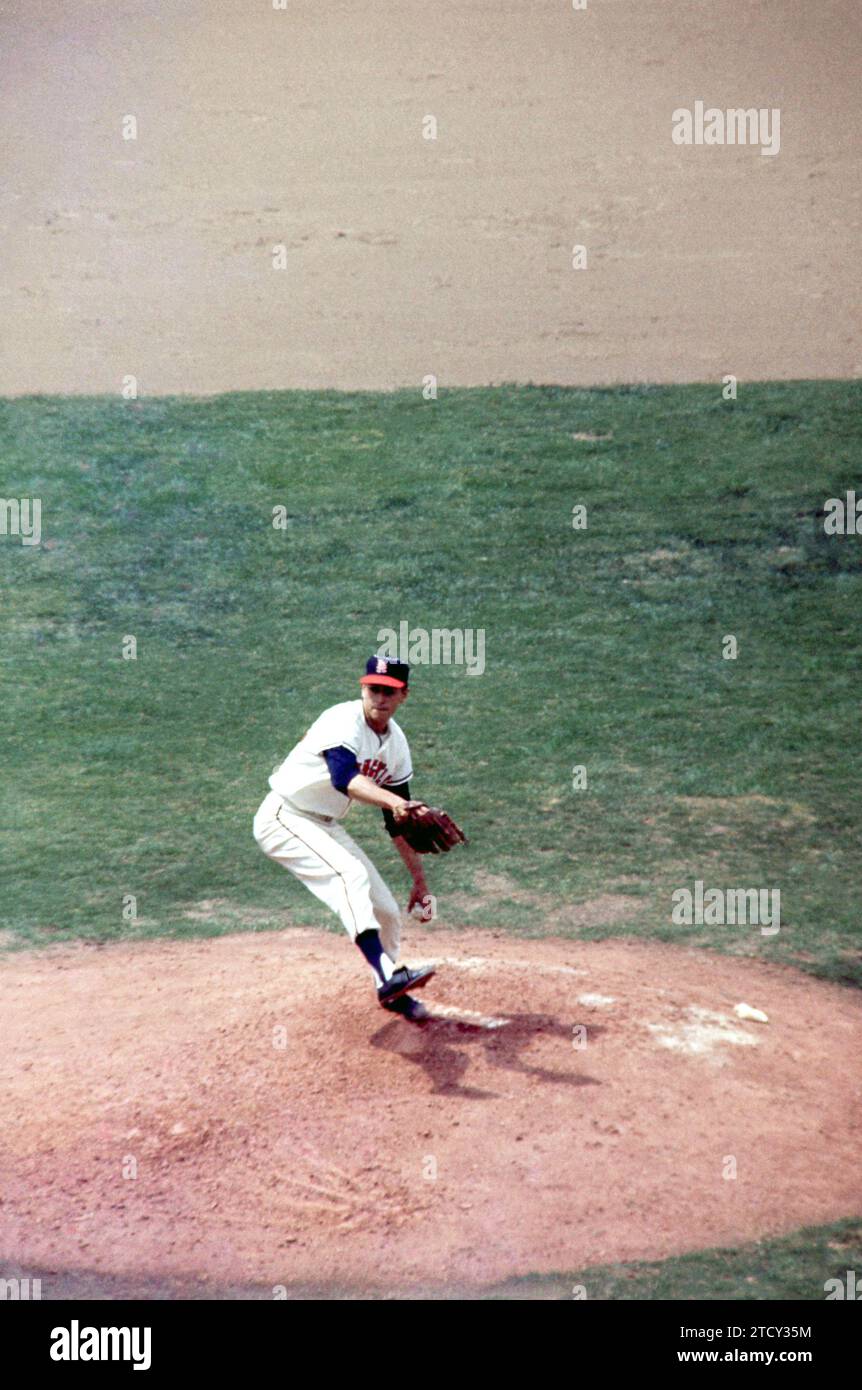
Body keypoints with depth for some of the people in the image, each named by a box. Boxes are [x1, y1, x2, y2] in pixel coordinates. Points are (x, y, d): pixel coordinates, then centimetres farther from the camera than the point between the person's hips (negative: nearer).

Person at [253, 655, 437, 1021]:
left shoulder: (396, 743, 1)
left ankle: (390, 991, 29)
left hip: (325, 827, 8)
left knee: (386, 912, 6)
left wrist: (419, 881, 7)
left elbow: (399, 822, 7)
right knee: (352, 873, -32)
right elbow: (344, 778, -44)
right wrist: (393, 802, -60)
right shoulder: (344, 721, -23)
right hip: (283, 818, -8)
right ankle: (388, 975, -42)